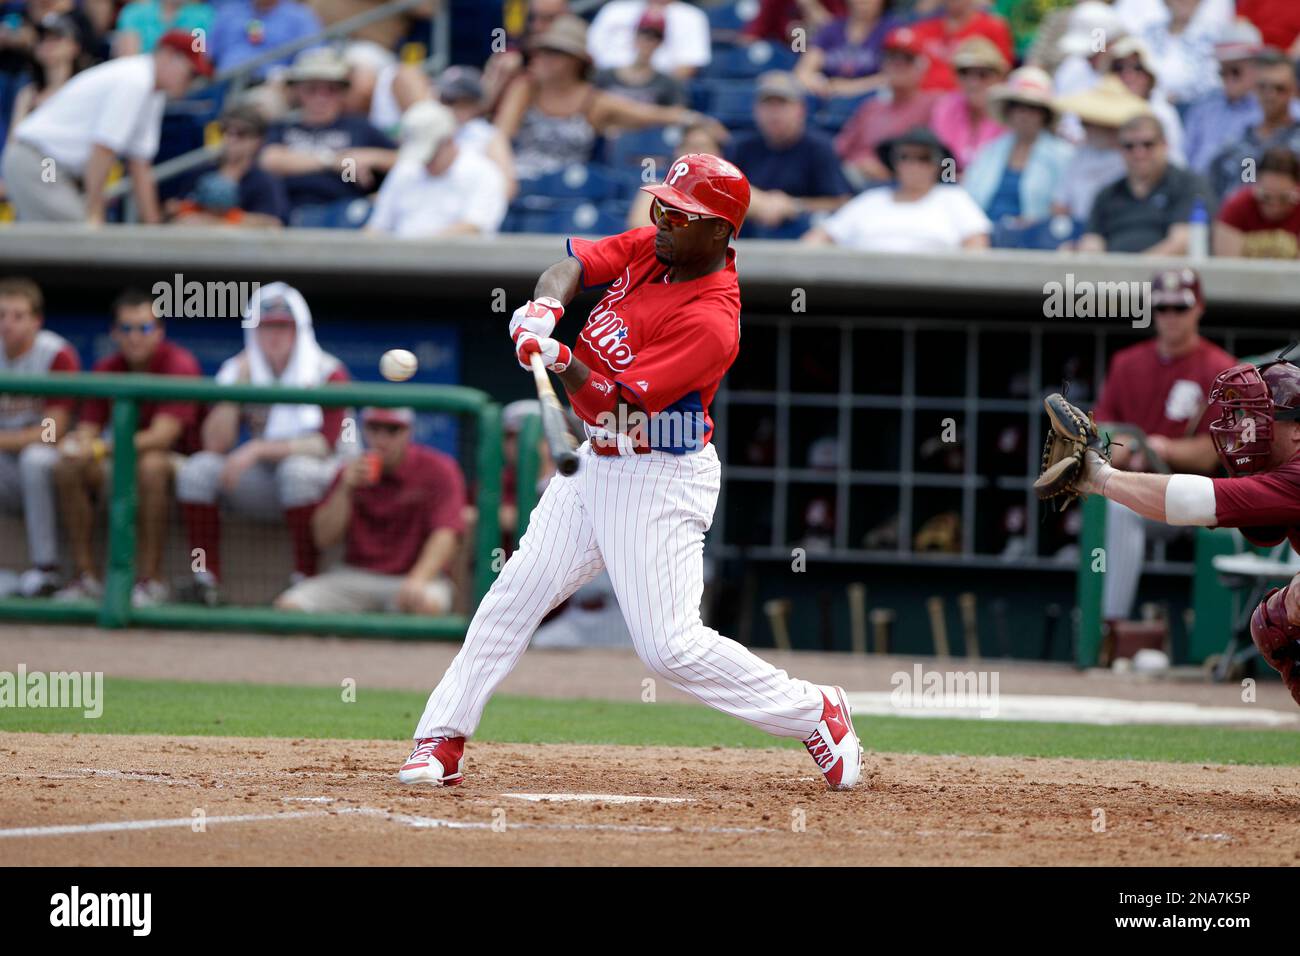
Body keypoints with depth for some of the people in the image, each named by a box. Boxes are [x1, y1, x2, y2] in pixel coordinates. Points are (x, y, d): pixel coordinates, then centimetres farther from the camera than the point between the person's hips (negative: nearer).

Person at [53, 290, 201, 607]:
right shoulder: (107, 369, 2)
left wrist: (100, 448, -37)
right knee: (68, 467, -18)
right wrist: (77, 444, -29)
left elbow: (162, 436, -26)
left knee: (151, 464, -38)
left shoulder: (179, 364, -16)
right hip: (126, 463, 5)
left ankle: (150, 579, -31)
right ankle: (86, 577, -15)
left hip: (180, 463, -5)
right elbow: (87, 429, -2)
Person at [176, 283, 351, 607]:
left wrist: (258, 450, -29)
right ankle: (206, 579, -20)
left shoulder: (328, 373, -10)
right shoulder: (238, 370, 1)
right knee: (197, 468, -20)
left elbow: (325, 444, -22)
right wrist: (236, 387, -19)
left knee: (297, 469, -38)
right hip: (261, 487, 4)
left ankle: (304, 580, -32)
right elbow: (216, 444, -8)